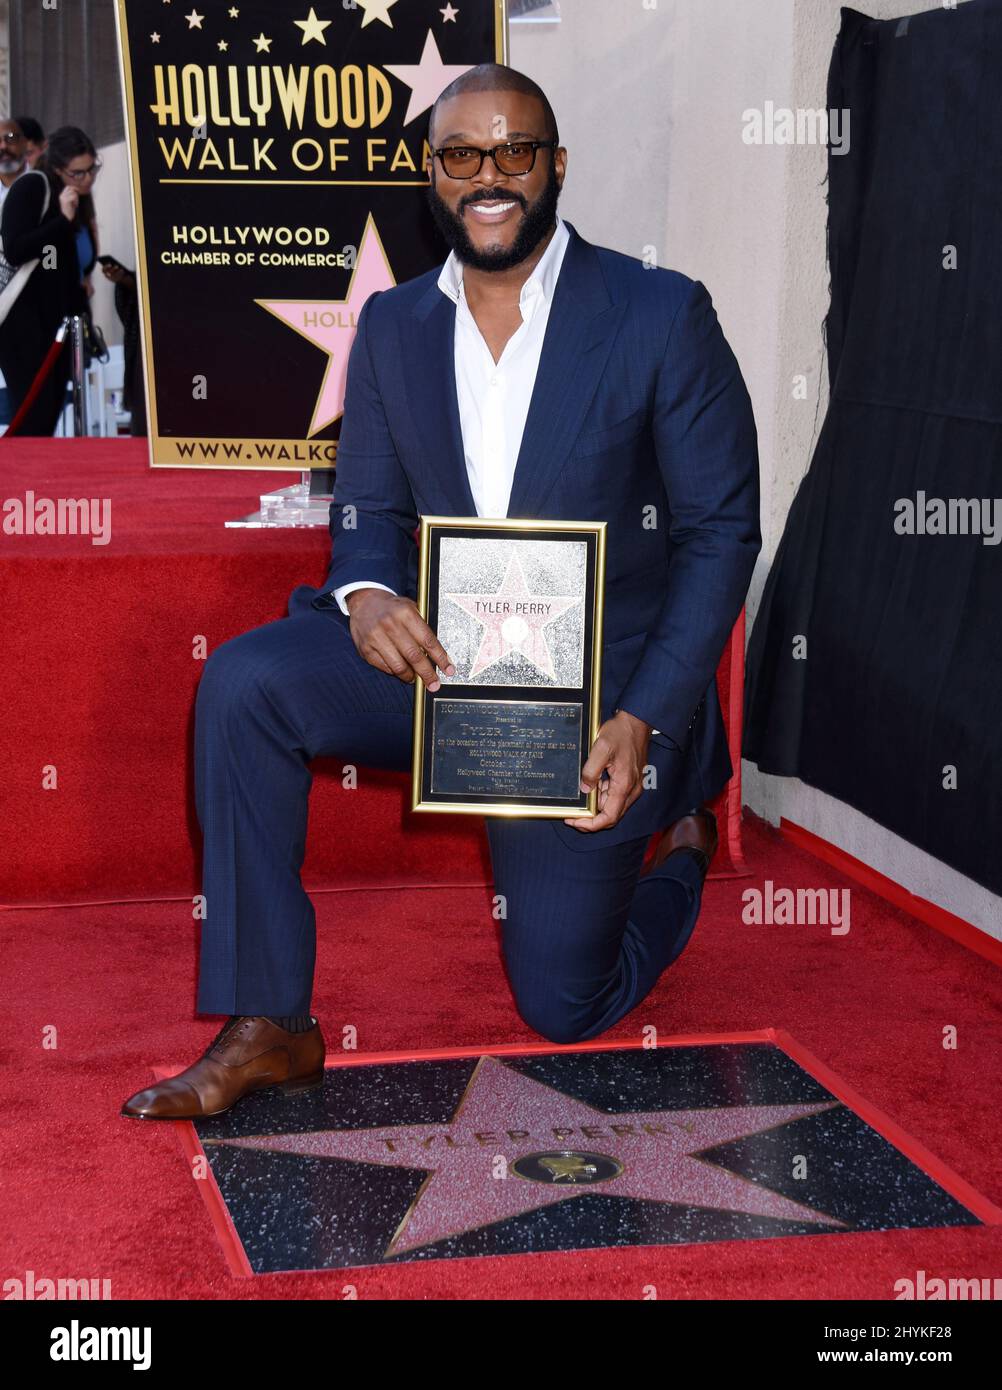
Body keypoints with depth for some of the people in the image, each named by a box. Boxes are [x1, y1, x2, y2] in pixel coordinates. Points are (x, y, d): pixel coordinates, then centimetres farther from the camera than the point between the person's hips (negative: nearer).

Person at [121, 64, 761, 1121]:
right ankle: (266, 1028, -15)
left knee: (563, 1007, 4)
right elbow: (369, 505, 7)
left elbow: (722, 532, -8)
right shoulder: (391, 325, 2)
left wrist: (645, 720, -19)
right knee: (242, 681, -24)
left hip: (597, 695, -3)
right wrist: (365, 594, -20)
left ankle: (678, 853, 38)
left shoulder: (663, 317, -11)